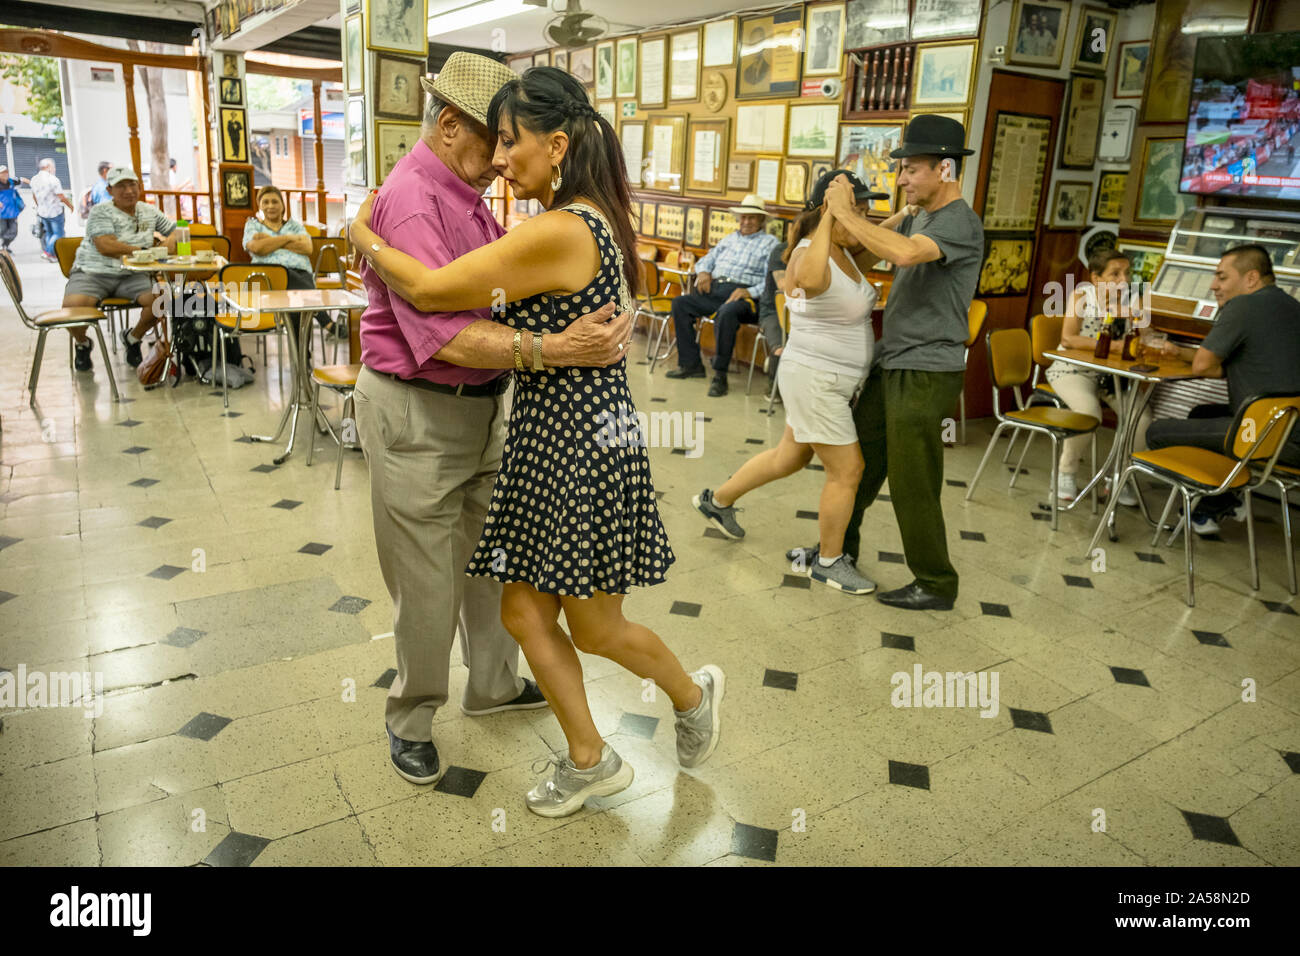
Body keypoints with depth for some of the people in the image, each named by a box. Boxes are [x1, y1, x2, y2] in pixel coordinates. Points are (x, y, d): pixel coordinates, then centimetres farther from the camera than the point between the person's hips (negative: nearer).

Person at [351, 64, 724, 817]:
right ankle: (591, 761, 29)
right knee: (525, 613, 13)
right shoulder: (591, 220, 9)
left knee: (594, 629, 10)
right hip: (547, 441, 9)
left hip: (582, 444, -9)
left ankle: (694, 693, 38)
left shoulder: (558, 232, -22)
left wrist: (365, 235, -2)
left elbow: (430, 290, -18)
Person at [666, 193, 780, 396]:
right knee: (680, 303, -12)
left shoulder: (770, 243, 8)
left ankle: (720, 374, -29)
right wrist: (703, 272, 7)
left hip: (742, 294, -7)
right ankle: (691, 364, -9)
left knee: (726, 313, -38)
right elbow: (707, 259, 32)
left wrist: (750, 292, -21)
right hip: (714, 288, 7)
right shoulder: (729, 238, 28)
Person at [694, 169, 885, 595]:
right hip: (815, 380, -10)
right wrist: (829, 217, -46)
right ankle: (829, 561, 19)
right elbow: (810, 280, -50)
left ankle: (718, 501, 41)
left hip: (836, 380, 10)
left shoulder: (843, 251, 6)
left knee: (789, 457, 23)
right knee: (846, 470, 0)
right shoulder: (810, 254, -24)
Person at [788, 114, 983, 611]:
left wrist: (847, 214, -25)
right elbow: (861, 258, 15)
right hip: (892, 364, 9)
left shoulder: (959, 222, -16)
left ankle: (936, 584, 15)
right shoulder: (916, 216, 12)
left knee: (912, 484, -1)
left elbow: (906, 254, -36)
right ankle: (840, 548, 34)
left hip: (926, 371, -9)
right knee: (860, 457, 17)